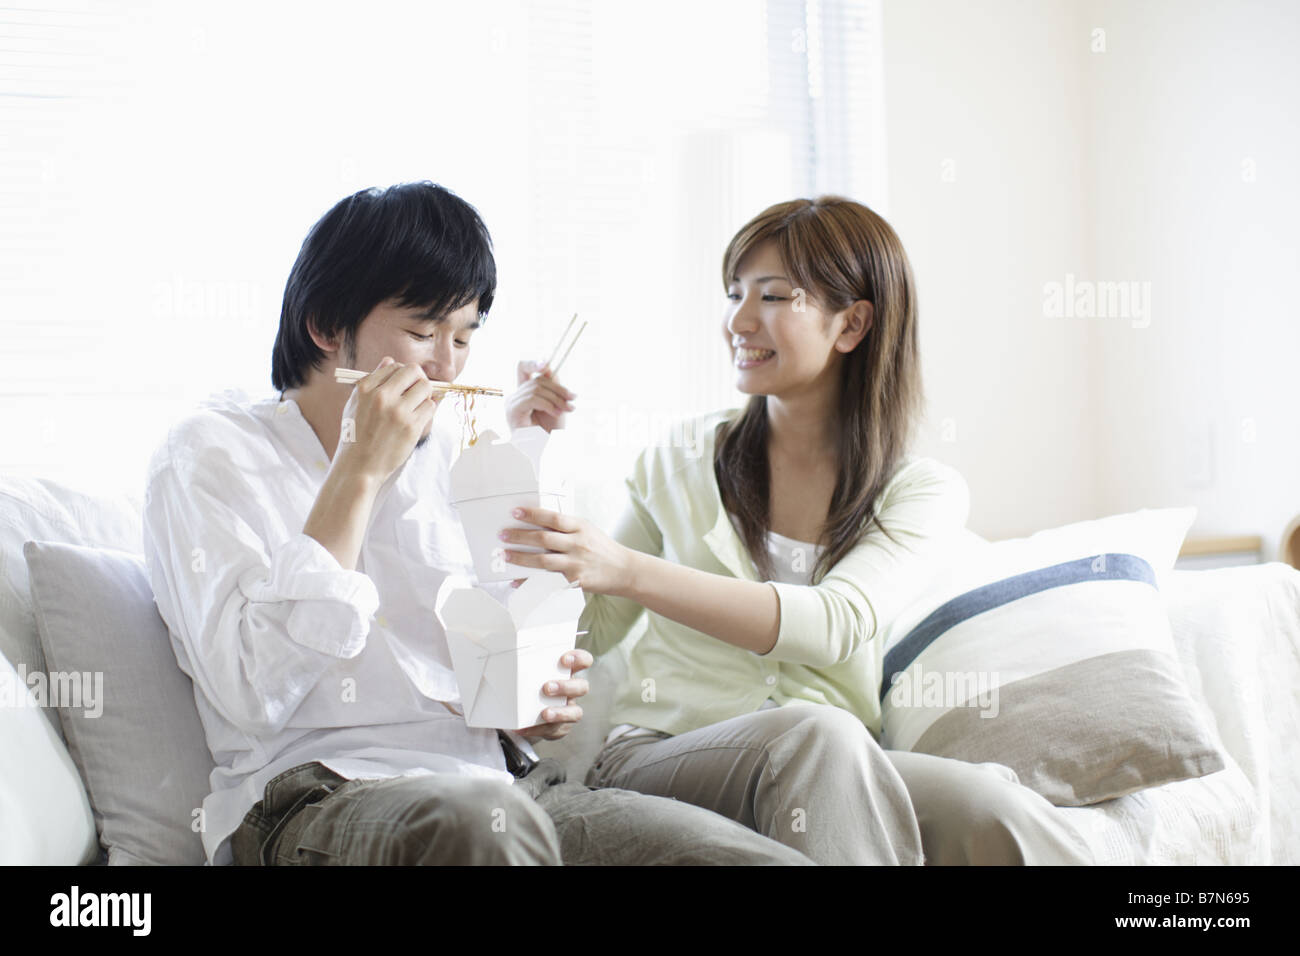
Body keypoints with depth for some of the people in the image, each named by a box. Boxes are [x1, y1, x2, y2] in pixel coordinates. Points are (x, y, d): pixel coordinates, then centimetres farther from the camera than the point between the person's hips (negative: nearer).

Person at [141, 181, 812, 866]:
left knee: (774, 858, -20)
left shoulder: (444, 457, 24)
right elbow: (250, 694, -12)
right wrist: (359, 474, -11)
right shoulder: (211, 452, 5)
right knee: (481, 817, -41)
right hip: (324, 797, -5)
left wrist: (538, 703, 5)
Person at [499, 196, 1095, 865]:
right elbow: (588, 632, 13)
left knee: (997, 812, -32)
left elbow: (832, 625, -15)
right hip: (660, 758, 1)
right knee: (816, 732, -33)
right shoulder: (681, 460, 10)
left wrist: (628, 570, -27)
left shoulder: (925, 493, 5)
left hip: (830, 777, 0)